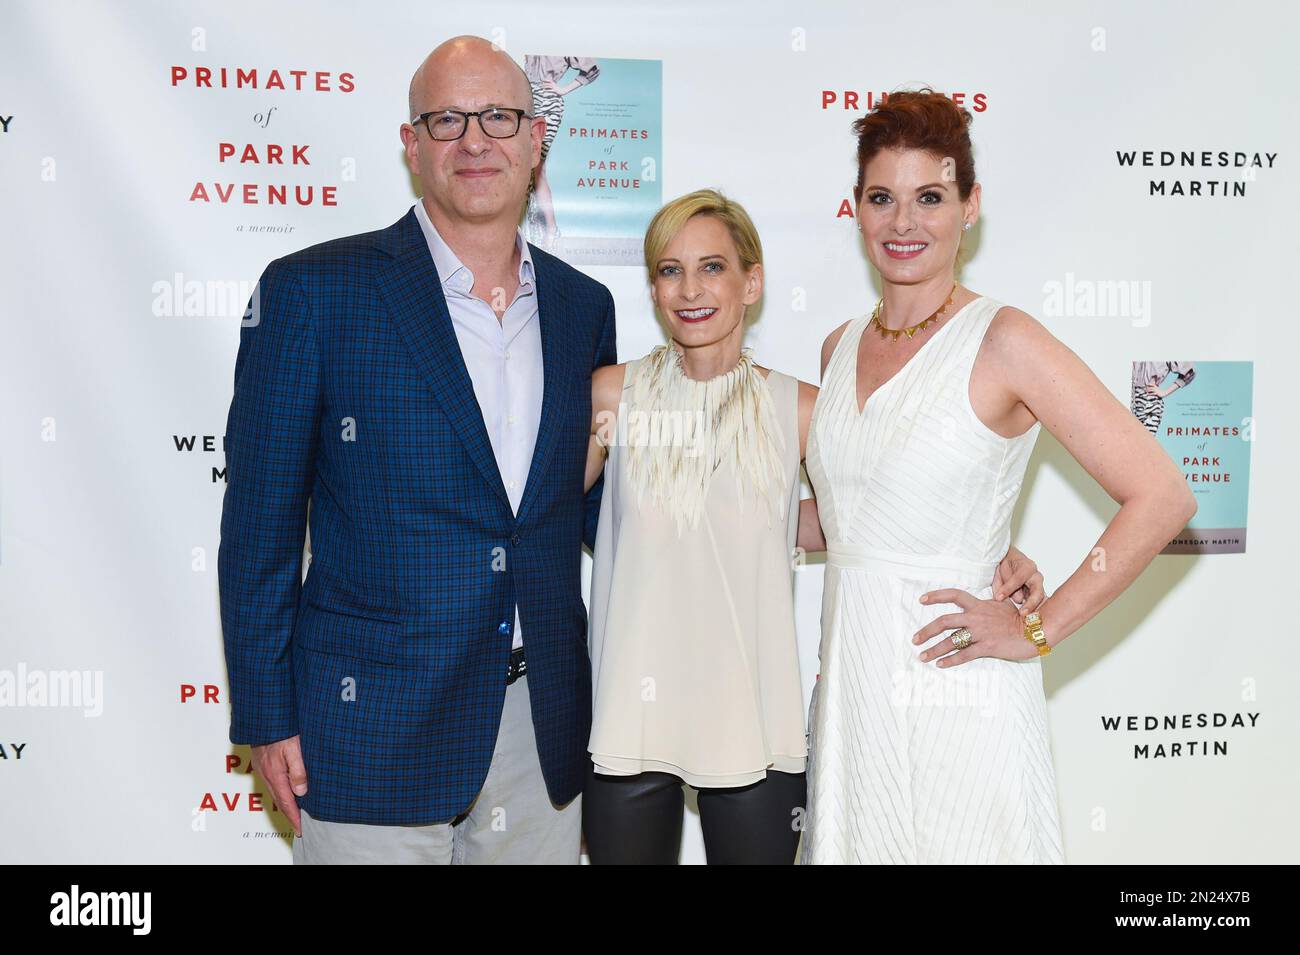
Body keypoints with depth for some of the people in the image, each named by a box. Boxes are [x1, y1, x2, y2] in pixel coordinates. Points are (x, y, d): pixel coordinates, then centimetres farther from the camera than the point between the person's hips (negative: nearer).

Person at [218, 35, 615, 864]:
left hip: (544, 731, 4)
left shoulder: (583, 305, 7)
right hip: (375, 731, -4)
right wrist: (266, 717, -6)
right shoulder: (314, 289, -7)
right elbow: (260, 521, -6)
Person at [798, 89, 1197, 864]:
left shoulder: (1003, 342, -12)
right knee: (853, 841, 16)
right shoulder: (840, 348, 8)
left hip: (955, 693, -6)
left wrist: (1038, 631, -14)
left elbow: (1162, 498, -16)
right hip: (850, 684, 6)